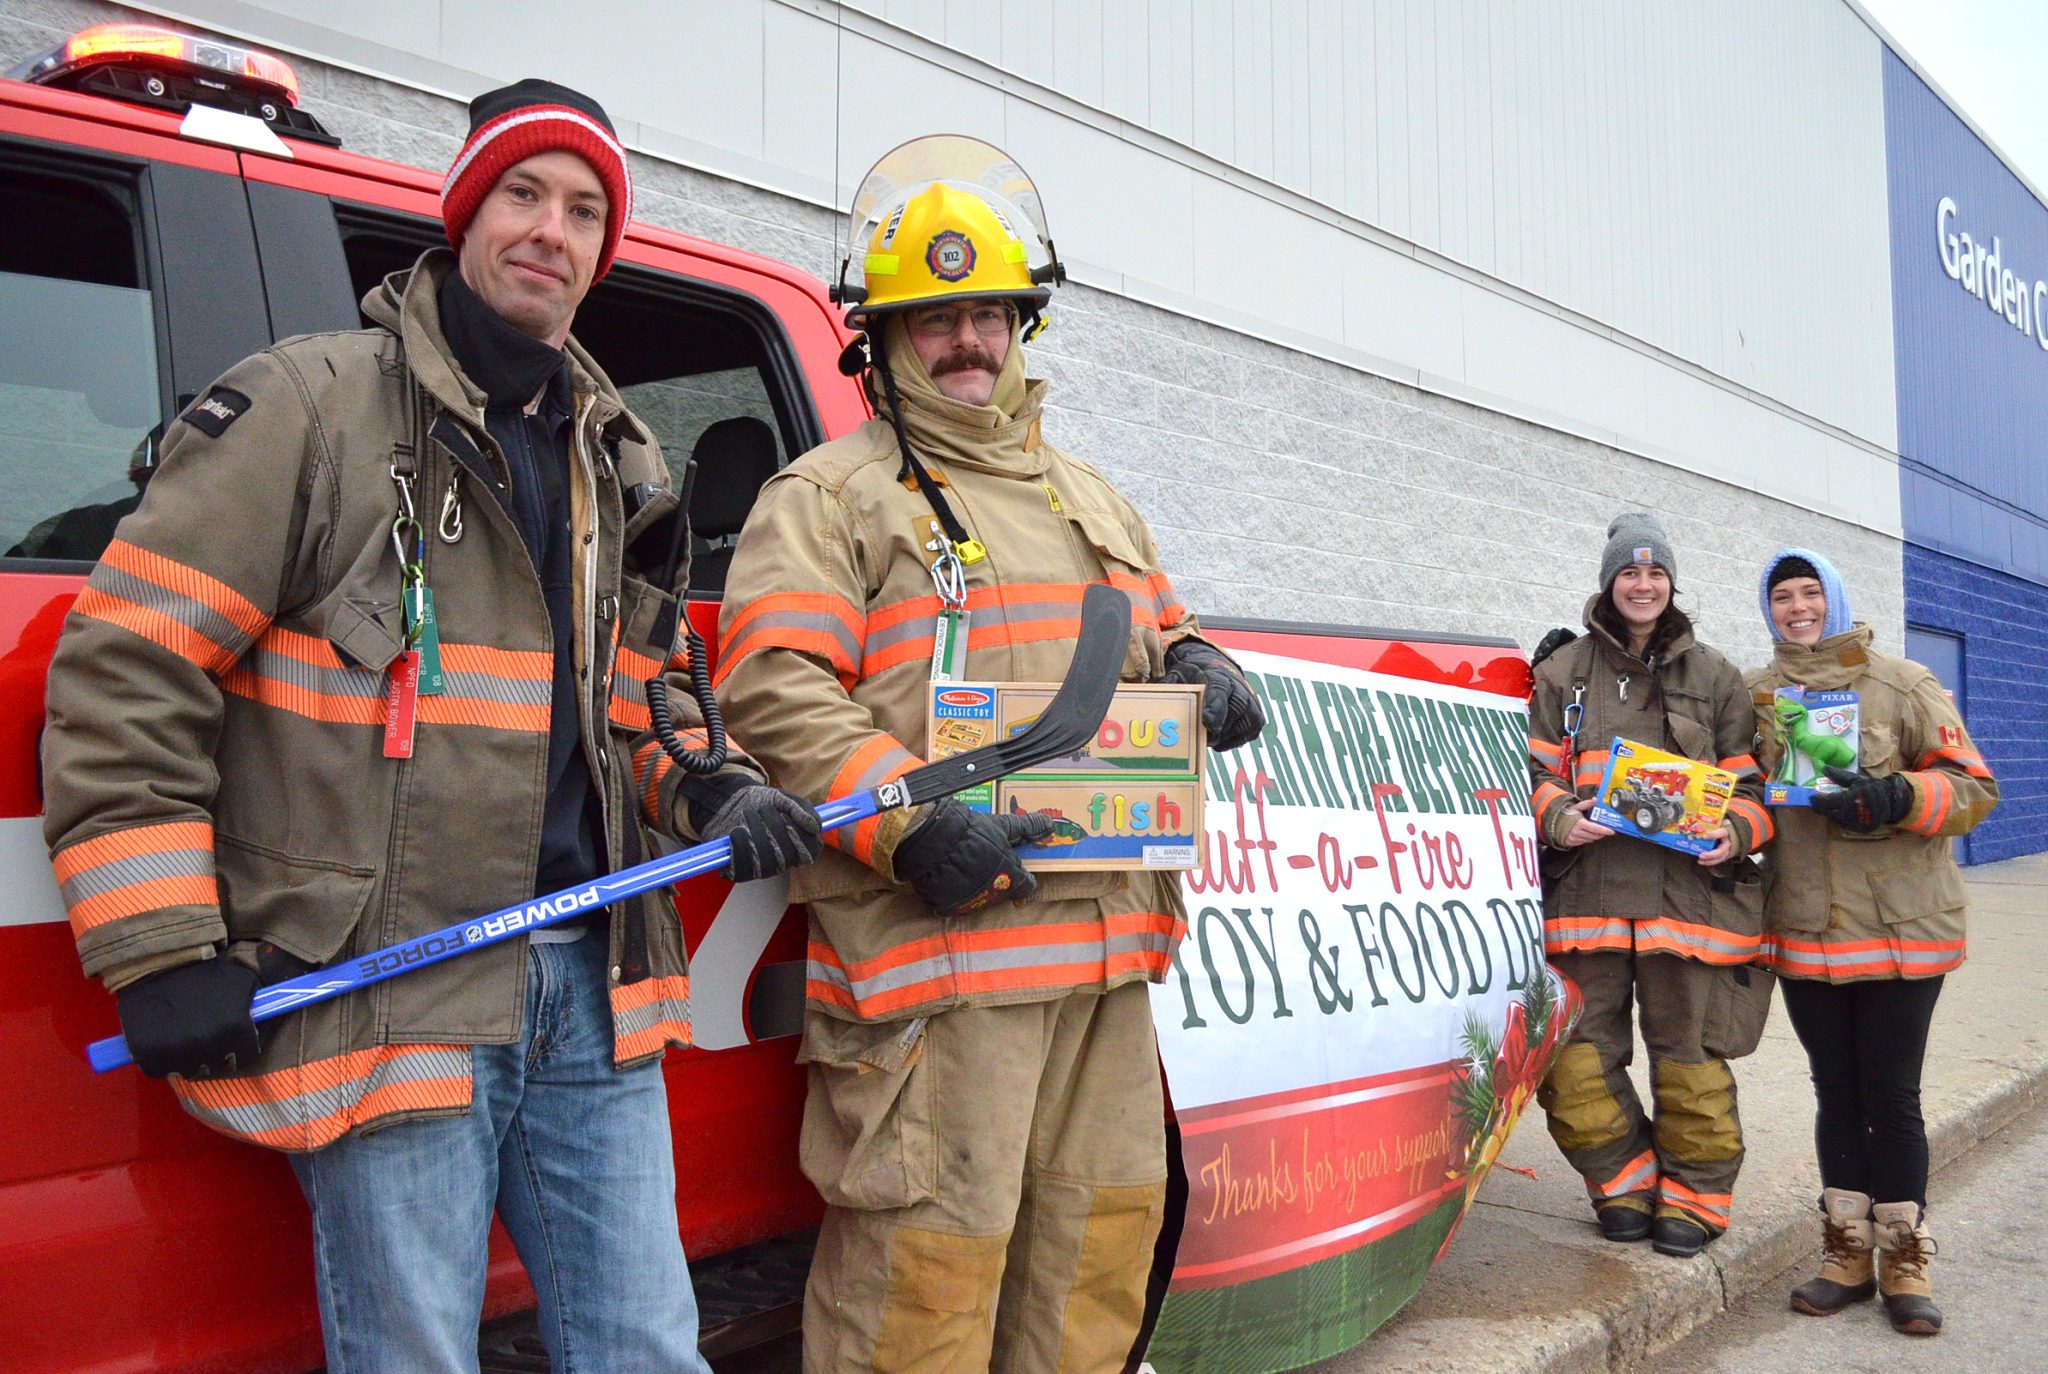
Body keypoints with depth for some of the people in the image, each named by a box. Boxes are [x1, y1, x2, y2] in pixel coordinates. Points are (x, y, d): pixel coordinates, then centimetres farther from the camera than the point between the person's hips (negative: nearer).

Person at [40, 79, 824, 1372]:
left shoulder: (622, 461, 16)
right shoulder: (310, 403, -4)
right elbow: (126, 669, -8)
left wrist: (711, 789, 6)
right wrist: (161, 948, -13)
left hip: (594, 988, 6)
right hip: (390, 1003, -6)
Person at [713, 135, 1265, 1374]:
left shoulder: (1094, 502, 24)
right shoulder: (829, 499, 2)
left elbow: (1149, 646, 31)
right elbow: (774, 694, -10)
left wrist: (1191, 668, 6)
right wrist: (911, 828, -22)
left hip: (1108, 947, 7)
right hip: (936, 950, -7)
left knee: (1103, 1230, 15)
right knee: (927, 1253, -5)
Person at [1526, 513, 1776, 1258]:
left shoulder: (1713, 676, 12)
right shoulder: (1564, 672, 10)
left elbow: (1747, 780, 12)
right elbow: (1535, 771, 9)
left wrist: (1736, 831, -8)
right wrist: (1557, 817, -11)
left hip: (1688, 891, 0)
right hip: (1585, 888, 1)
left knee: (1690, 1057, 4)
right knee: (1577, 1059, 3)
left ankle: (1693, 1196, 23)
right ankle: (1624, 1185, 23)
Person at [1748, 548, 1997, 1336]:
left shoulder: (1902, 685, -2)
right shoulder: (1753, 696, 6)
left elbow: (1974, 787, -3)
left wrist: (1893, 798, -21)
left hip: (1900, 930, -2)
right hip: (1803, 931, 3)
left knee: (1891, 1096, 2)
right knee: (1836, 1094, 12)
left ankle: (1904, 1261, 18)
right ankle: (1848, 1253, 25)